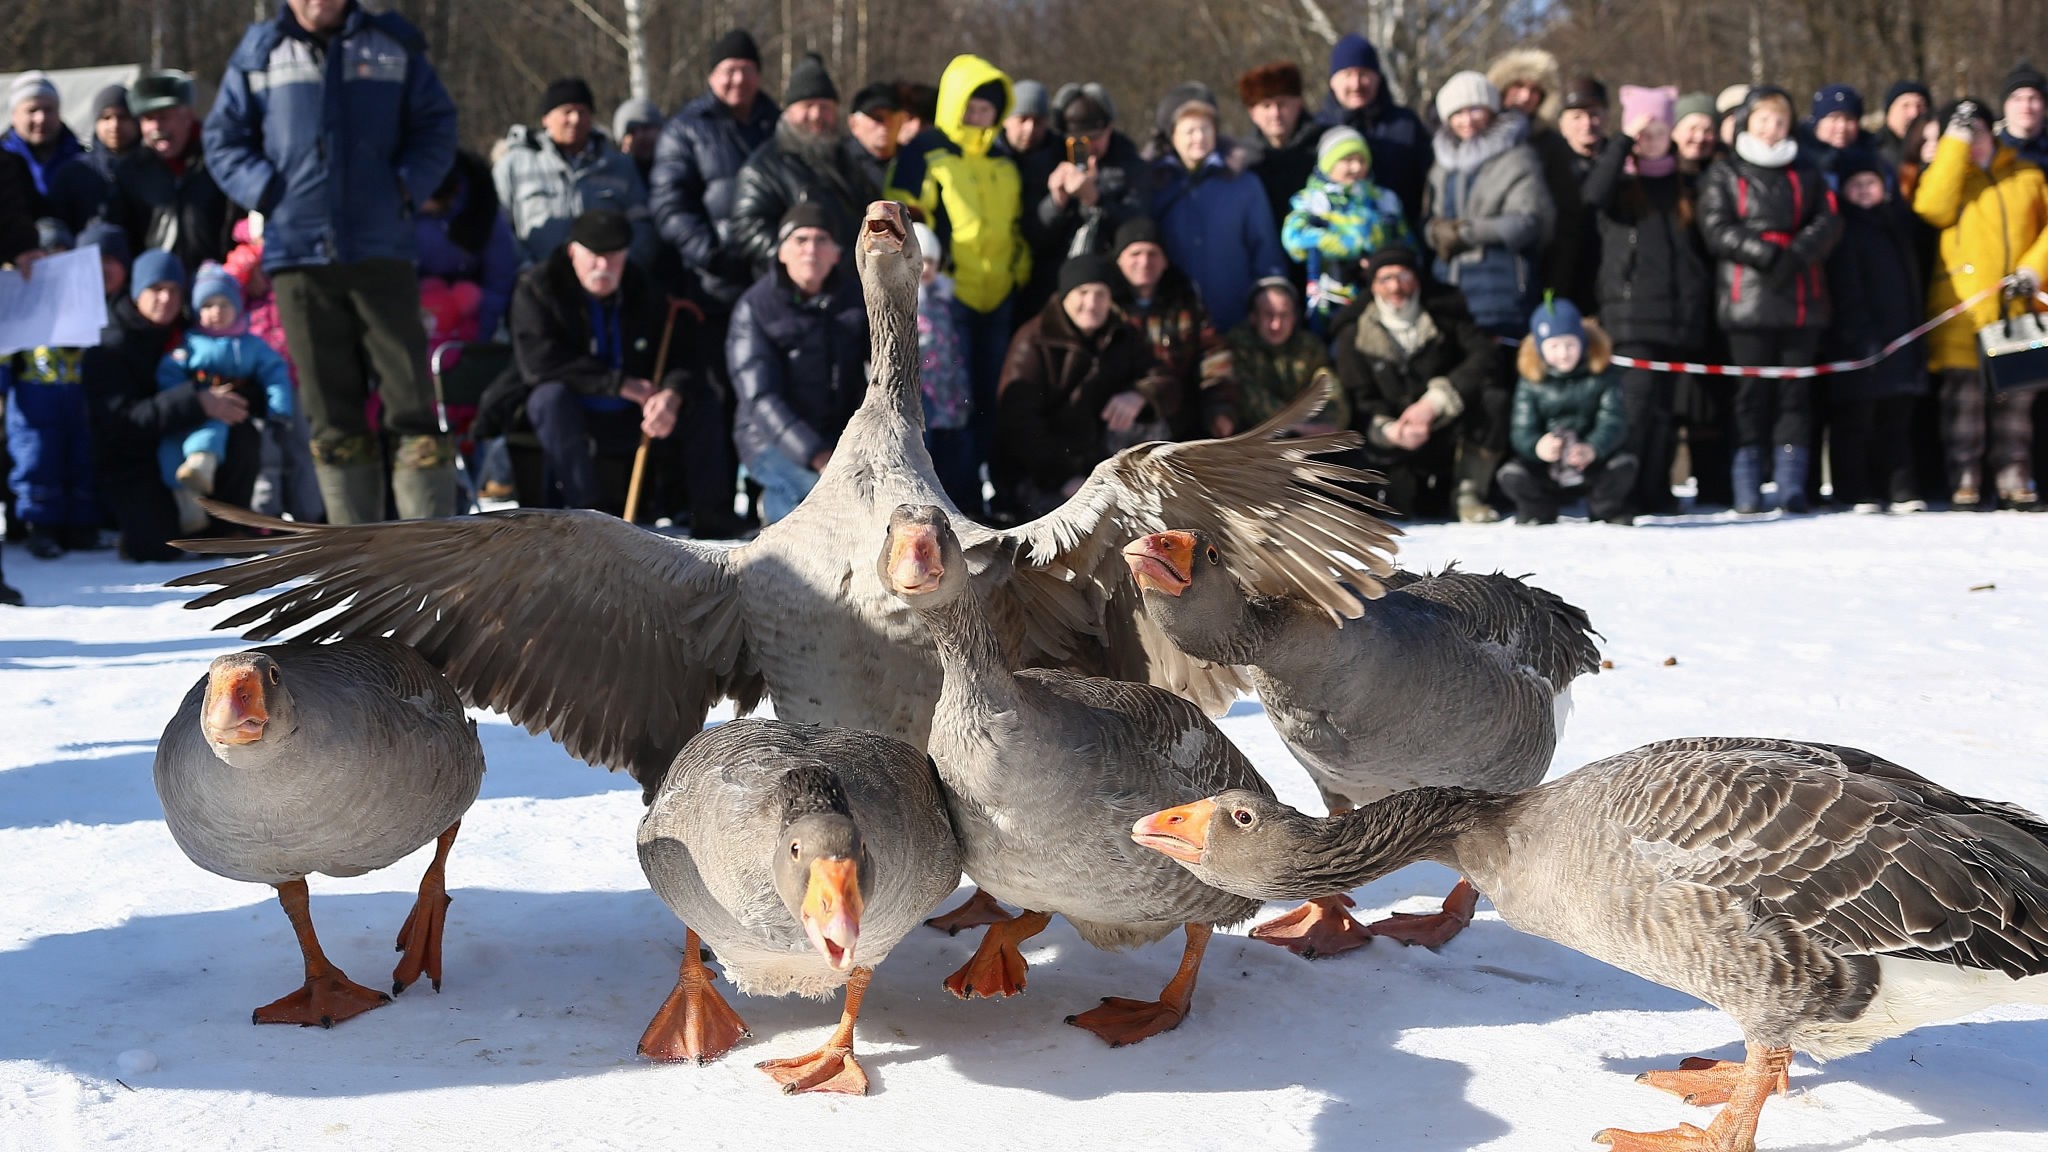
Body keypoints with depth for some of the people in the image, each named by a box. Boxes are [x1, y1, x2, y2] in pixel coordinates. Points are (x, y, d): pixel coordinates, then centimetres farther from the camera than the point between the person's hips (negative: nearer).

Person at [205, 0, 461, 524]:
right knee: (330, 408, 5)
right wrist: (266, 191, -4)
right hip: (297, 250, 1)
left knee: (411, 396, -5)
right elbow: (223, 138, 11)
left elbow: (435, 127, 10)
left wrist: (407, 185, -6)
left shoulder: (393, 45, 8)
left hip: (383, 249, -1)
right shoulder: (257, 53, 9)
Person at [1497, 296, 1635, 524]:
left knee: (1624, 463, -30)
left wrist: (1593, 449, -40)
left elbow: (1612, 422, -18)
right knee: (1511, 474, -27)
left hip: (1596, 460, 0)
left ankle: (1608, 509, 4)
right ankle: (1539, 511, 7)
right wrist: (1537, 447, -39)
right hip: (1546, 468, 0)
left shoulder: (1602, 373, -7)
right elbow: (1522, 431, -13)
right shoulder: (1531, 381, -5)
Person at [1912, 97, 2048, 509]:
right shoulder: (1945, 173, 8)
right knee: (1964, 395, -2)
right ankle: (1965, 480, 2)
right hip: (1963, 309, -2)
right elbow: (1933, 208, -15)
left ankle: (2014, 477, 13)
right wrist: (1956, 143, -12)